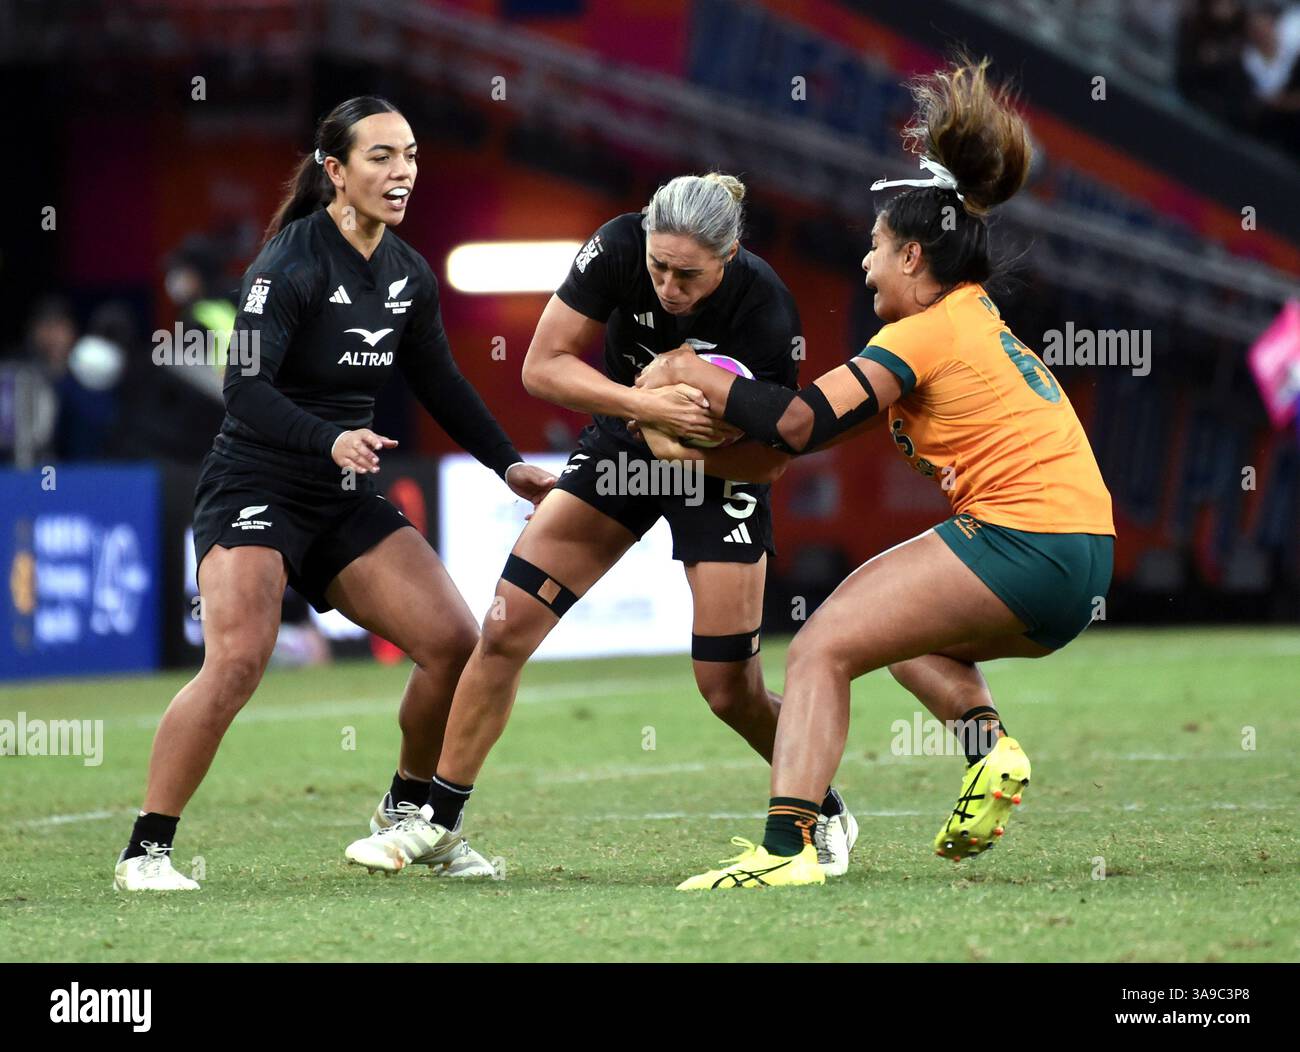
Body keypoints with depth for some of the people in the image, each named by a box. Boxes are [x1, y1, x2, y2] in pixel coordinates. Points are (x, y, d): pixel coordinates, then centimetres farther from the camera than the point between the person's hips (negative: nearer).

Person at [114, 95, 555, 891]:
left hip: (347, 499, 7)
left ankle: (408, 810, 19)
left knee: (456, 643, -3)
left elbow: (441, 384, 20)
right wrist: (330, 439, -40)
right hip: (256, 489, -7)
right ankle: (146, 850, -14)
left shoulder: (409, 274, 6)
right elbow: (245, 390, -26)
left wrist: (509, 464, 16)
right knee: (237, 662, -25)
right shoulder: (291, 264, -16)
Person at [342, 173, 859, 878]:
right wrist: (646, 404, -35)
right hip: (621, 442, 3)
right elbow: (542, 366, -21)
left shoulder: (766, 311, -30)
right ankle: (438, 819, 7)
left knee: (729, 690, -7)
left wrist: (685, 438, -36)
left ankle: (828, 815, 20)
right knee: (506, 629, -6)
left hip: (720, 470, -3)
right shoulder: (618, 248, -25)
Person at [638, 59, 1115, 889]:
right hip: (1078, 562, 10)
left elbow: (800, 423, -15)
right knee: (885, 617, 31)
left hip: (1021, 542, -10)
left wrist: (695, 377, -2)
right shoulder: (974, 317, 20)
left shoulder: (927, 333, -8)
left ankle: (787, 846, -23)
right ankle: (991, 744, 7)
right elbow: (841, 418, 22)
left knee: (823, 648, -10)